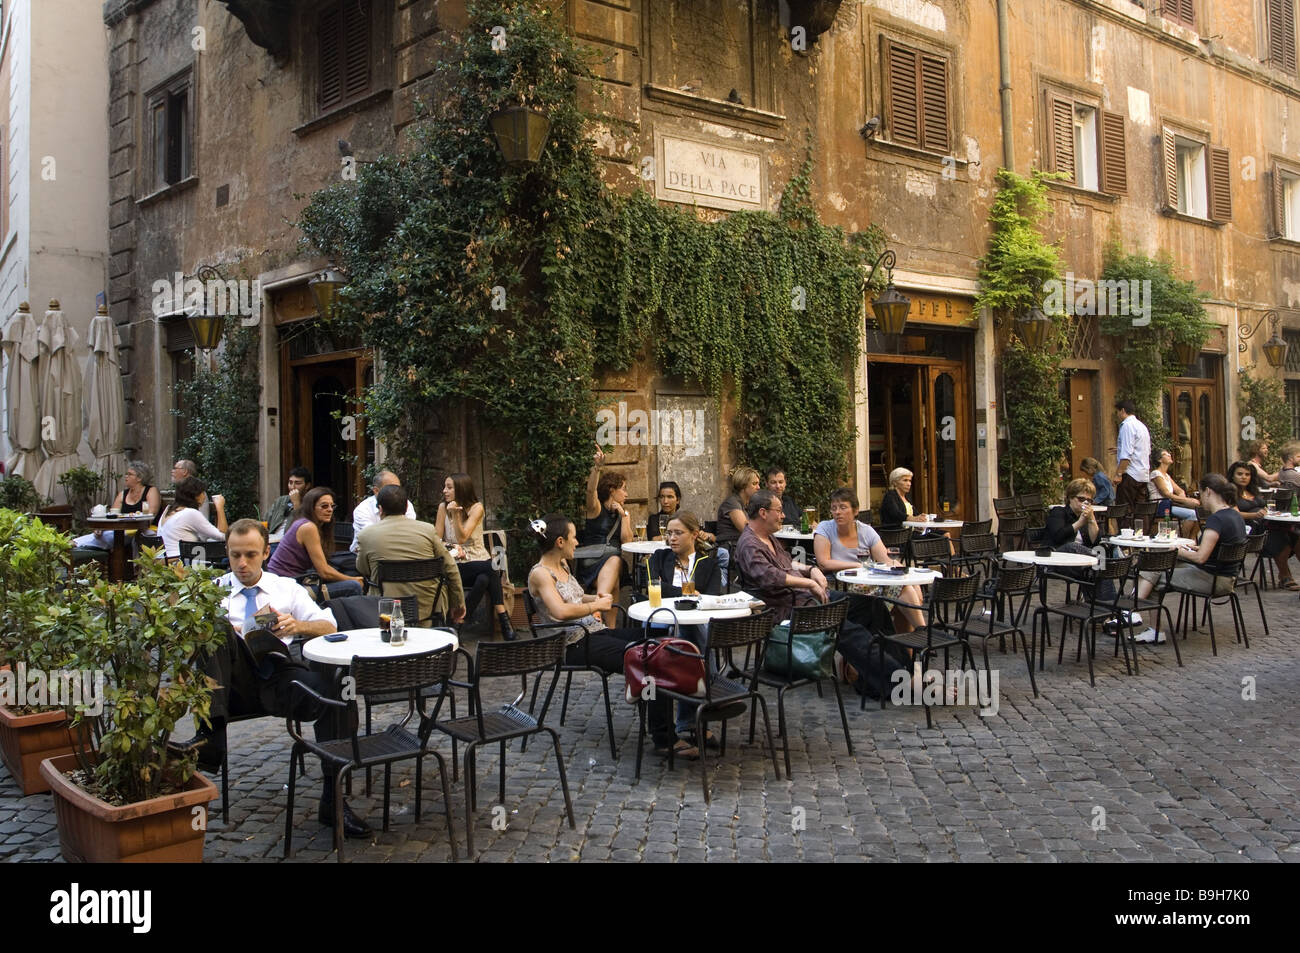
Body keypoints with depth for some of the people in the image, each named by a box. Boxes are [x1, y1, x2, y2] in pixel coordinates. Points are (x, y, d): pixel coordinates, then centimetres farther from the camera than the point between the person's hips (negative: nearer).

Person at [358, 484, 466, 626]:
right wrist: (459, 606, 15)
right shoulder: (428, 529, 0)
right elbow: (451, 570, 4)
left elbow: (363, 571, 15)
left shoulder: (367, 534, -2)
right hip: (428, 608, 1)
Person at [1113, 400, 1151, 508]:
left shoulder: (1127, 425, -10)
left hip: (1131, 475, -9)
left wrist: (1119, 473, -18)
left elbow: (1126, 455, -18)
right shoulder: (1142, 426, 18)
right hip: (1143, 475, 9)